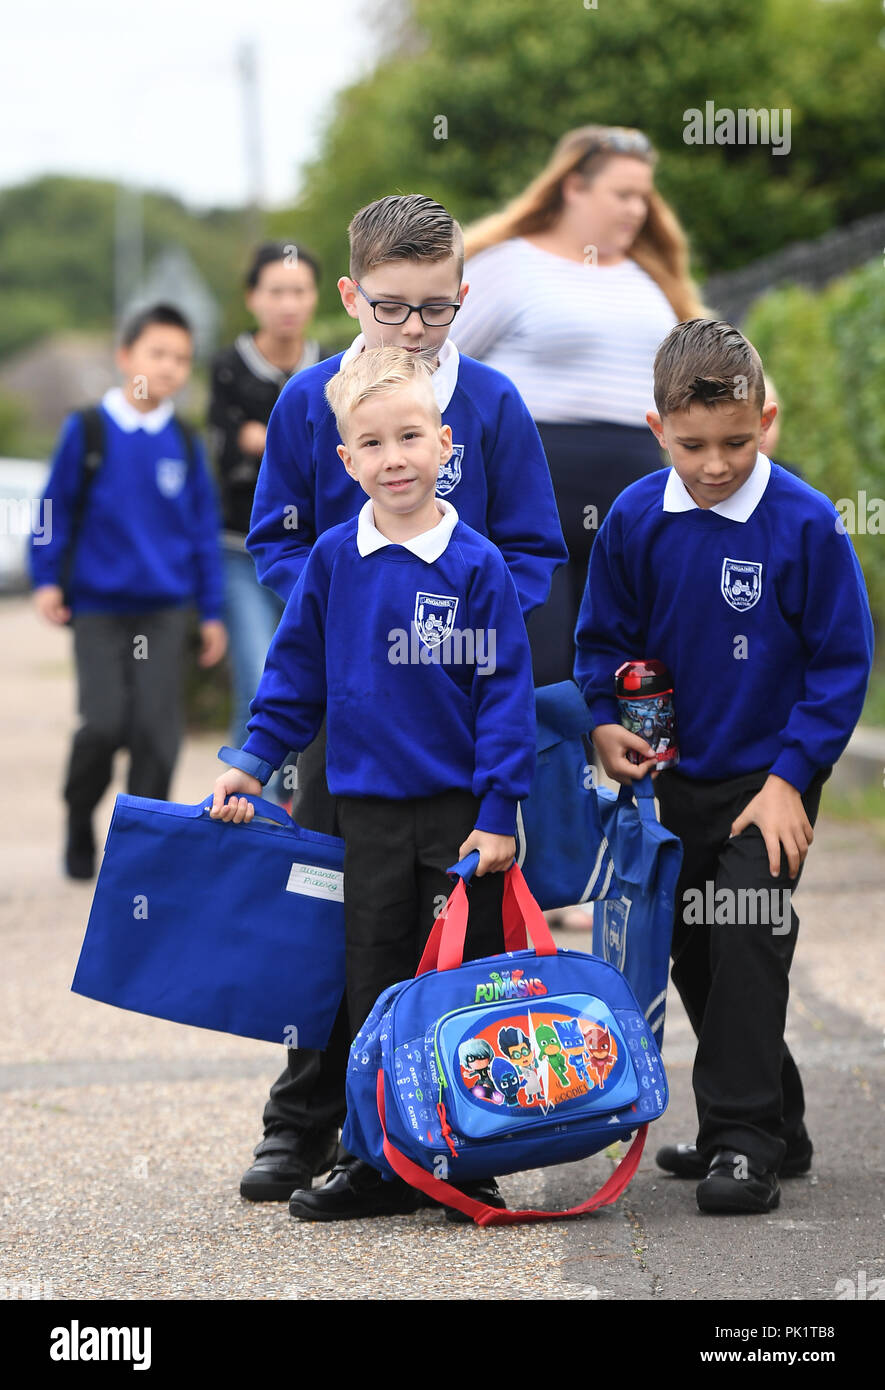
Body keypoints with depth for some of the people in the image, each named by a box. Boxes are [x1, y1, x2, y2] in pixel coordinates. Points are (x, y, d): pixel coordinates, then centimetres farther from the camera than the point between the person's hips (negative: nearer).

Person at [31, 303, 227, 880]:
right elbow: (59, 507, 5)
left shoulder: (184, 444, 4)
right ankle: (79, 820, 19)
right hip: (98, 606, -2)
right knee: (104, 723, -8)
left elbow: (203, 528, 10)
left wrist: (211, 611, 9)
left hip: (165, 611, 2)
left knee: (157, 726, -6)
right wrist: (48, 579, 1)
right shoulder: (88, 431, -2)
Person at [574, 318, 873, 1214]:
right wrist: (605, 724, -9)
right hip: (675, 777, 5)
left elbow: (842, 661, -10)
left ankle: (744, 1140, -9)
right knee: (694, 954, 11)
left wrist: (791, 777, -15)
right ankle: (775, 1127, 26)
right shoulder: (635, 520, -6)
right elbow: (603, 638, 8)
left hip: (769, 780, -5)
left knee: (747, 940, -16)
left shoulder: (804, 524, -16)